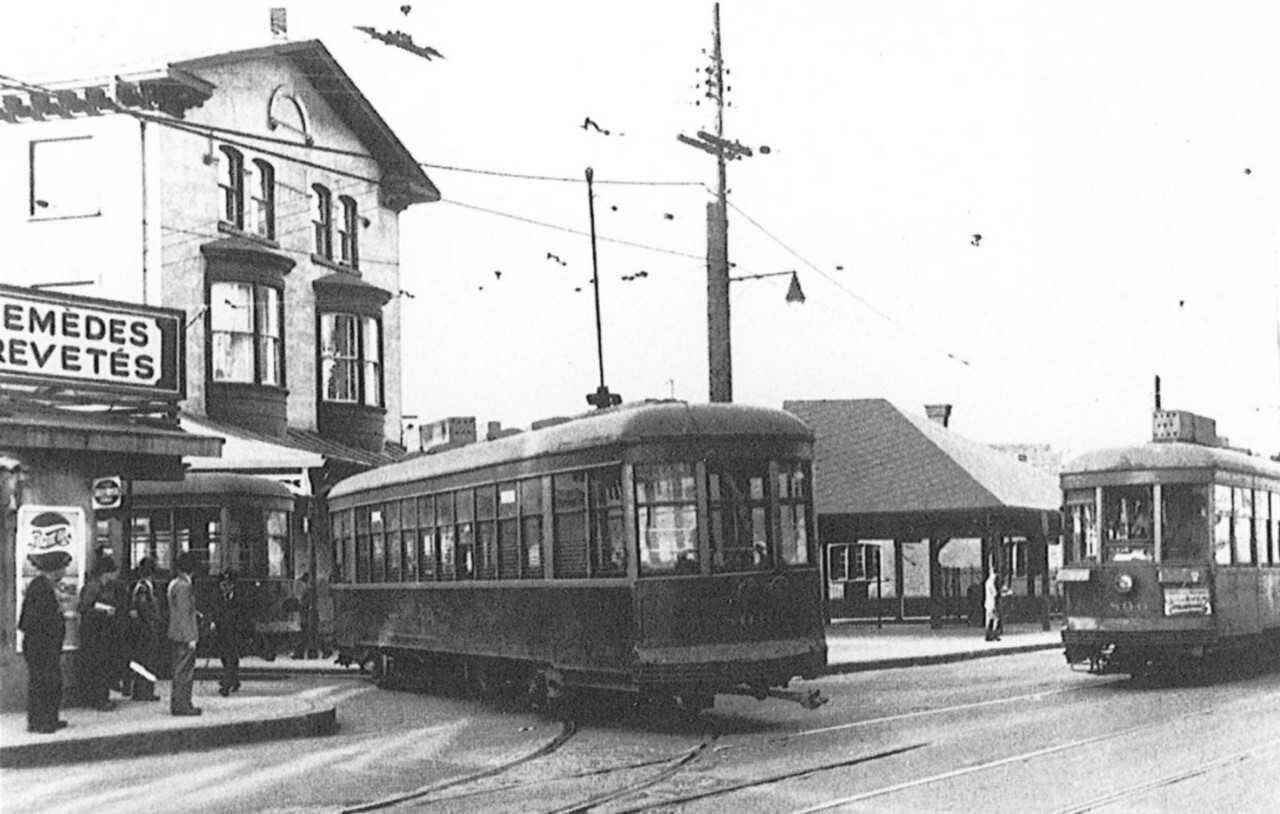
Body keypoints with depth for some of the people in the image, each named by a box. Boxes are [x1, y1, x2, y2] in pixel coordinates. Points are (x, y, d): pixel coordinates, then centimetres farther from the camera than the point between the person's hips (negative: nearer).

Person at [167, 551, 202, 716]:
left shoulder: (174, 583, 12)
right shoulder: (183, 586, -17)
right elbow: (183, 614, -19)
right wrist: (190, 638, -18)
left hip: (175, 635, 10)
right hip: (184, 636, -10)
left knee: (179, 671, 15)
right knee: (185, 672, -4)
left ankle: (177, 704, 20)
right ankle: (182, 706, -1)